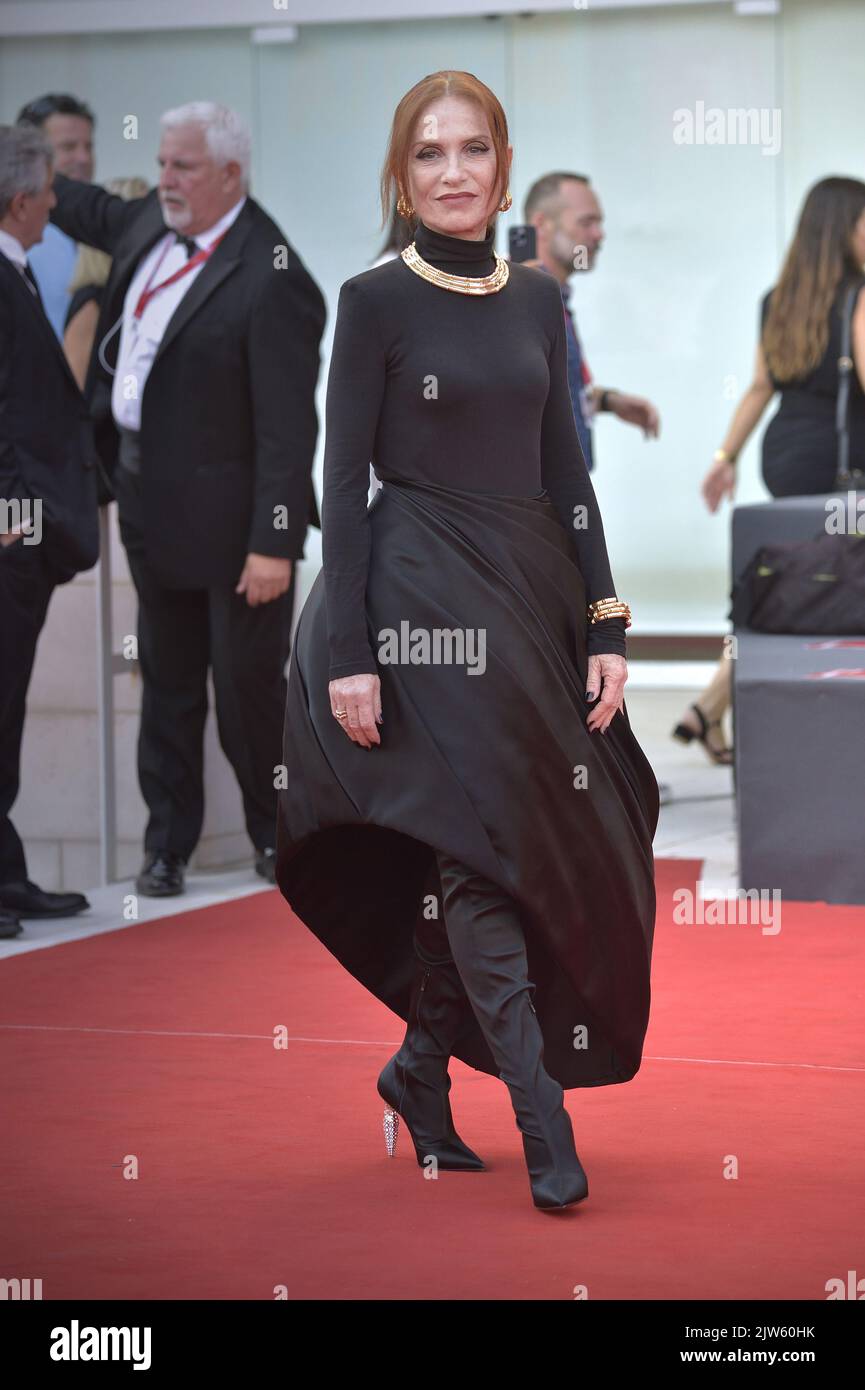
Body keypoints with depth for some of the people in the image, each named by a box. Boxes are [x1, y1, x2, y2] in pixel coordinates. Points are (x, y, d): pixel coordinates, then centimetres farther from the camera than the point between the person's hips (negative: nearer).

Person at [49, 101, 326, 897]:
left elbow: (287, 427, -23)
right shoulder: (152, 223, 3)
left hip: (229, 513, -8)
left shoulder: (271, 281, -23)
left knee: (248, 682, 5)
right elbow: (93, 214, 29)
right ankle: (168, 845, 23)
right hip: (153, 500, 8)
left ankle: (276, 833, 24)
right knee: (167, 683, 14)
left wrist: (273, 542, -23)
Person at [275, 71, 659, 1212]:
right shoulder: (376, 302, -4)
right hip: (424, 600, -6)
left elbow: (567, 471, 12)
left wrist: (606, 625, 5)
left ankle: (420, 1069, 25)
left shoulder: (537, 300, 11)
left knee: (517, 859, 7)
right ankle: (546, 1128, -9)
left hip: (534, 597, 6)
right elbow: (344, 482, -6)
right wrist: (347, 653, -12)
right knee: (479, 859, -9)